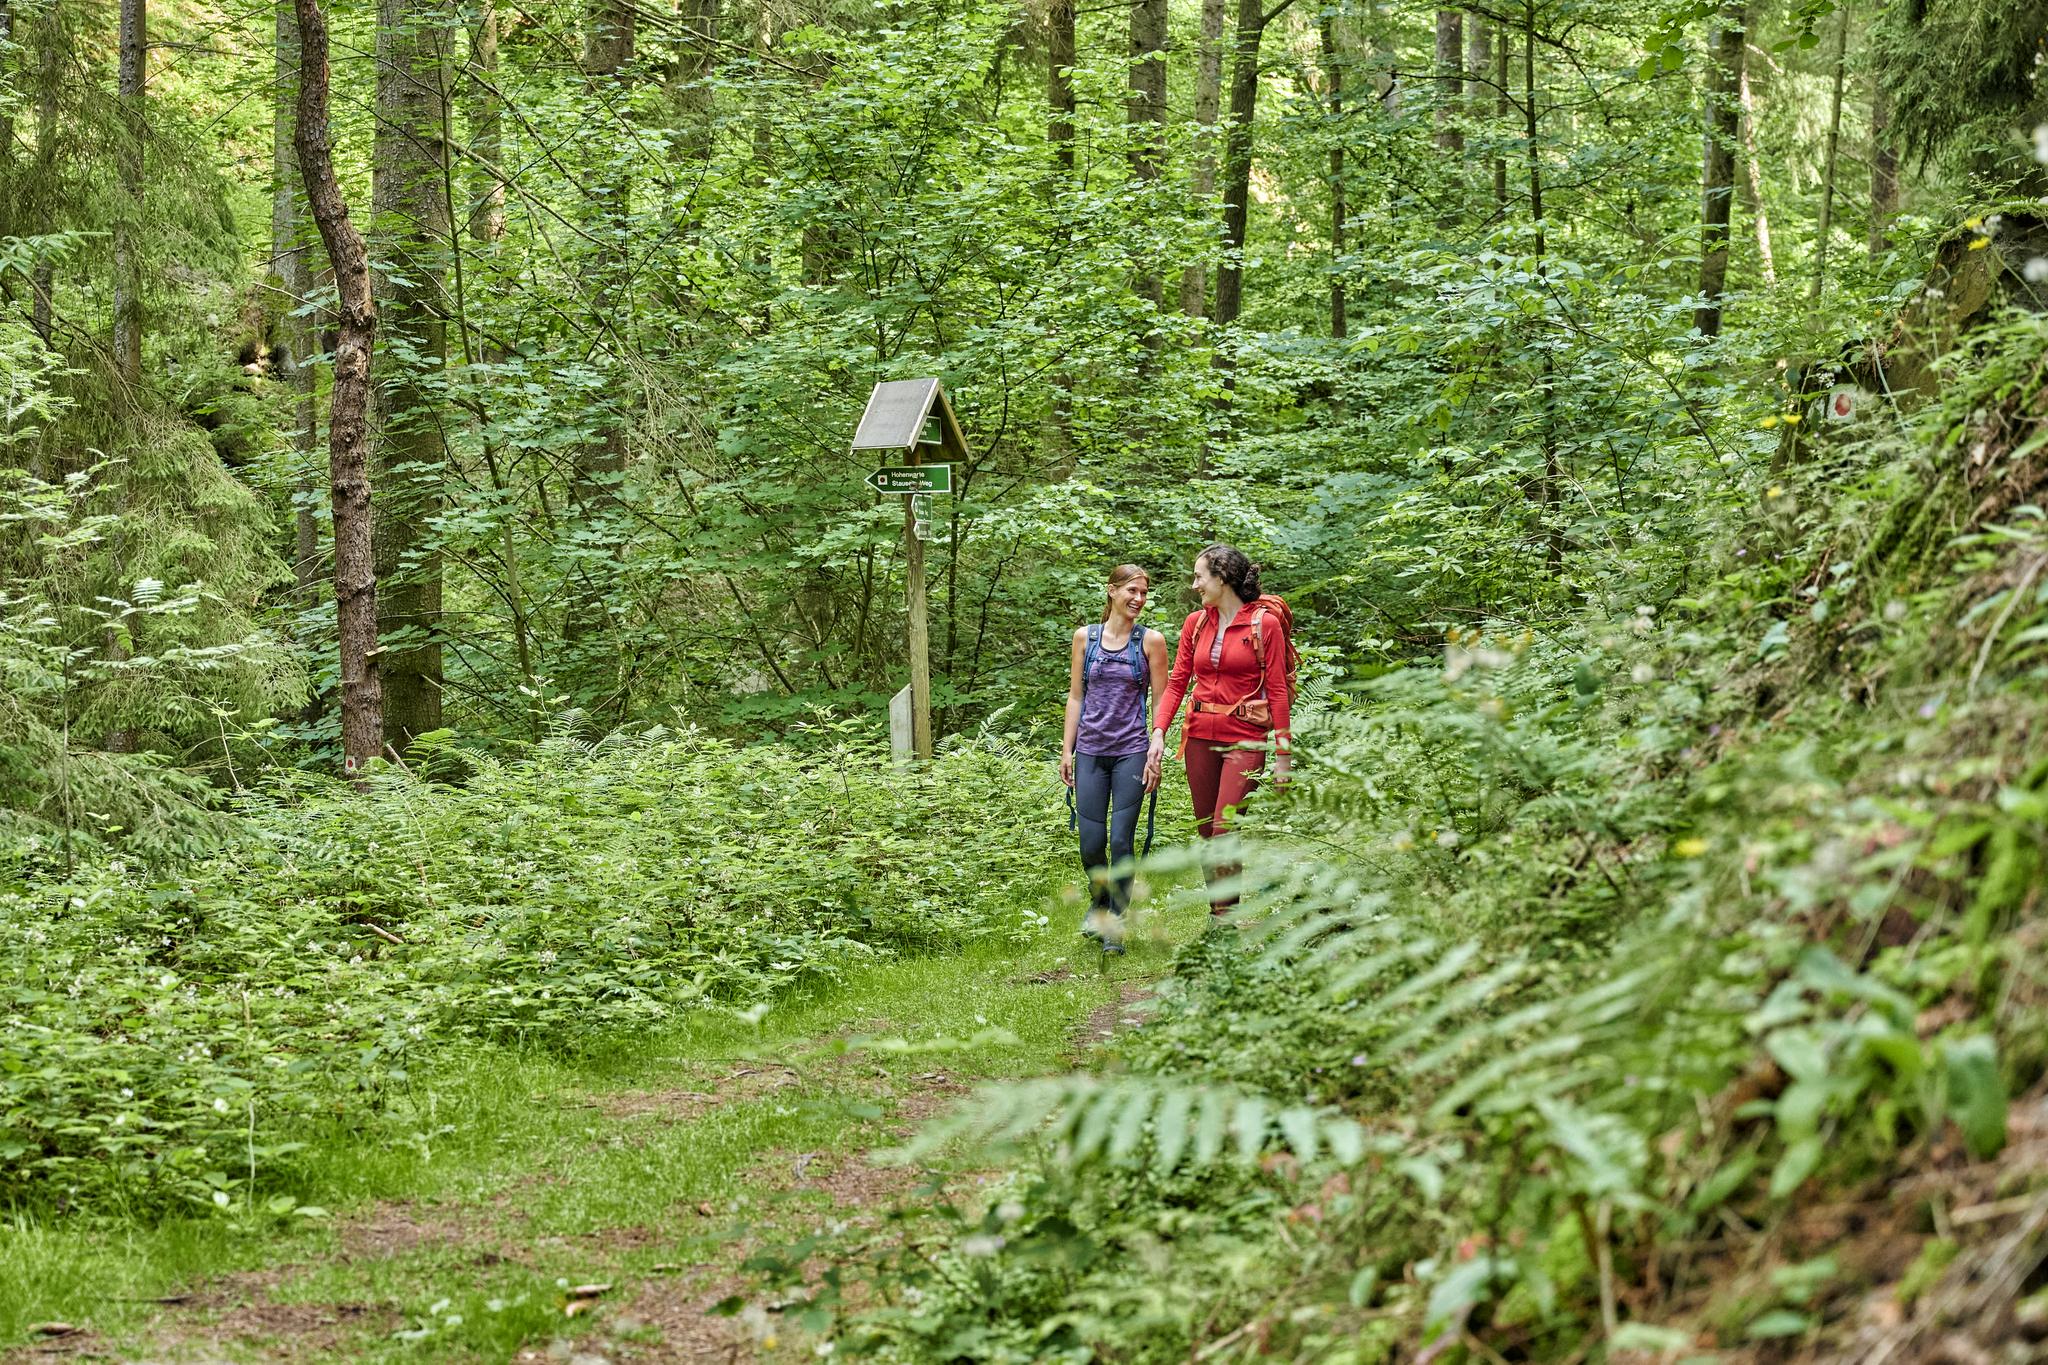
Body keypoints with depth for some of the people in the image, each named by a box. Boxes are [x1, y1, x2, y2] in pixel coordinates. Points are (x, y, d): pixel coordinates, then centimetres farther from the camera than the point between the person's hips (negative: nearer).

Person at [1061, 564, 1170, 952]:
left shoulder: (1151, 640, 1)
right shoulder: (1085, 637, 7)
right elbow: (1075, 696, 11)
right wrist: (1067, 749, 6)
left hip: (1131, 752, -2)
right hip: (1090, 752, 2)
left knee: (1121, 842, -5)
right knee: (1091, 844, 2)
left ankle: (1114, 923, 7)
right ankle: (1099, 903, 30)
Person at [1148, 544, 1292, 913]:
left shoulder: (1265, 623, -6)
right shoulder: (1196, 623, 9)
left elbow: (1277, 691, -6)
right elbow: (1176, 683, 8)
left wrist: (1281, 754, -9)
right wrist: (1158, 733, -6)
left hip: (1245, 739, -5)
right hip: (1200, 736, 5)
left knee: (1223, 831, -14)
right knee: (1207, 832, 7)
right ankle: (1219, 917, 15)